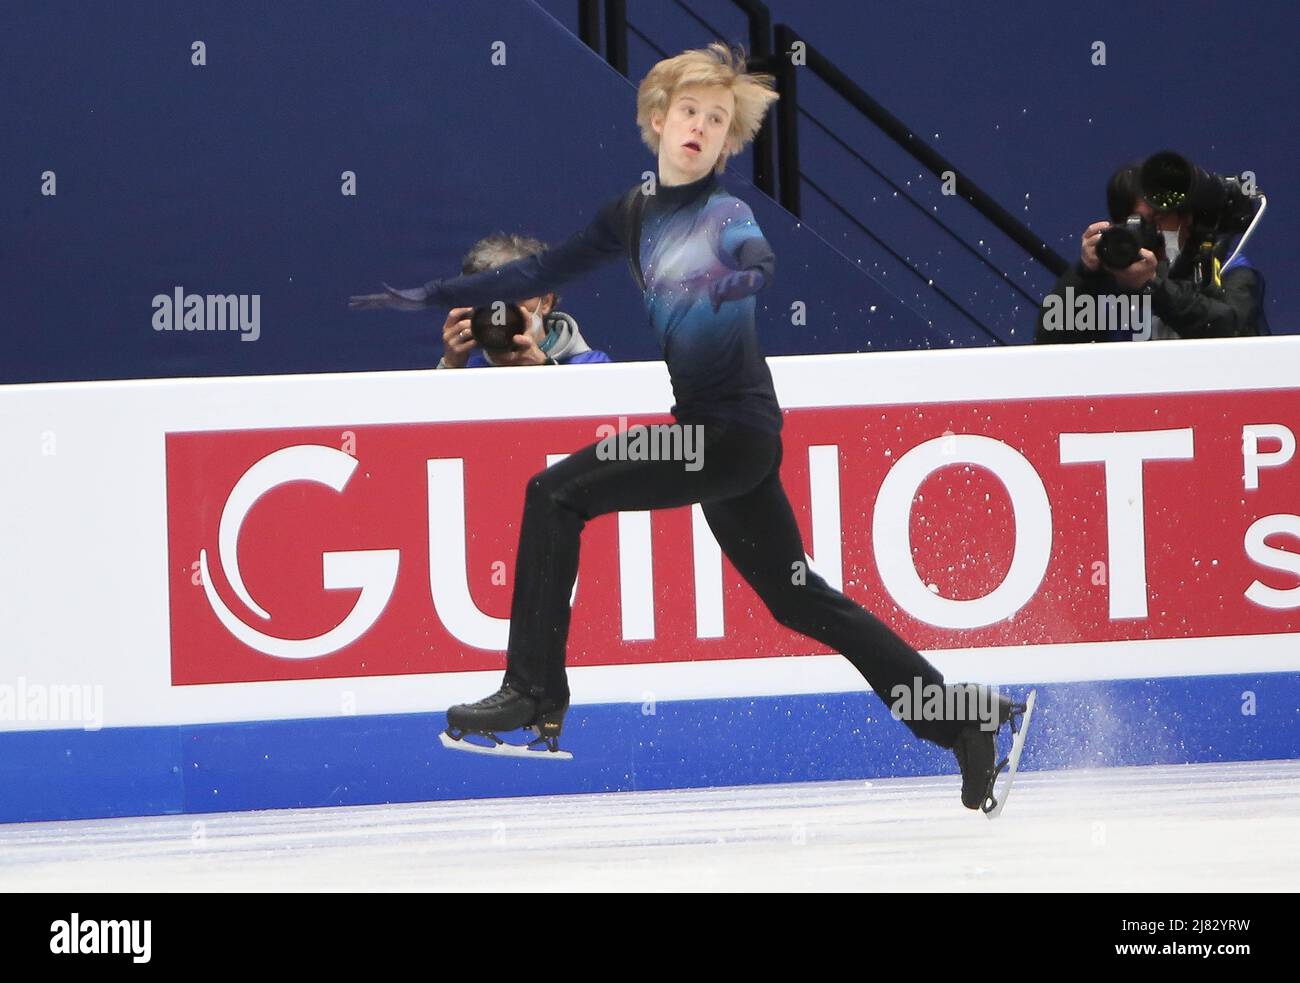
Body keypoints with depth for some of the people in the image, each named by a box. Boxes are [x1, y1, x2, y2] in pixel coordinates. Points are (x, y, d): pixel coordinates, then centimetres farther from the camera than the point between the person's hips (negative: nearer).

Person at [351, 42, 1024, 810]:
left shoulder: (726, 214, -9)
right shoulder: (635, 215, 13)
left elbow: (758, 264, -32)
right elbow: (546, 270, 21)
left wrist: (721, 285, -54)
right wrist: (435, 297, 20)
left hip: (736, 429, -8)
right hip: (709, 429, 8)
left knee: (558, 493, -14)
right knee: (799, 600, 12)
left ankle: (535, 695, -11)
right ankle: (961, 718, 17)